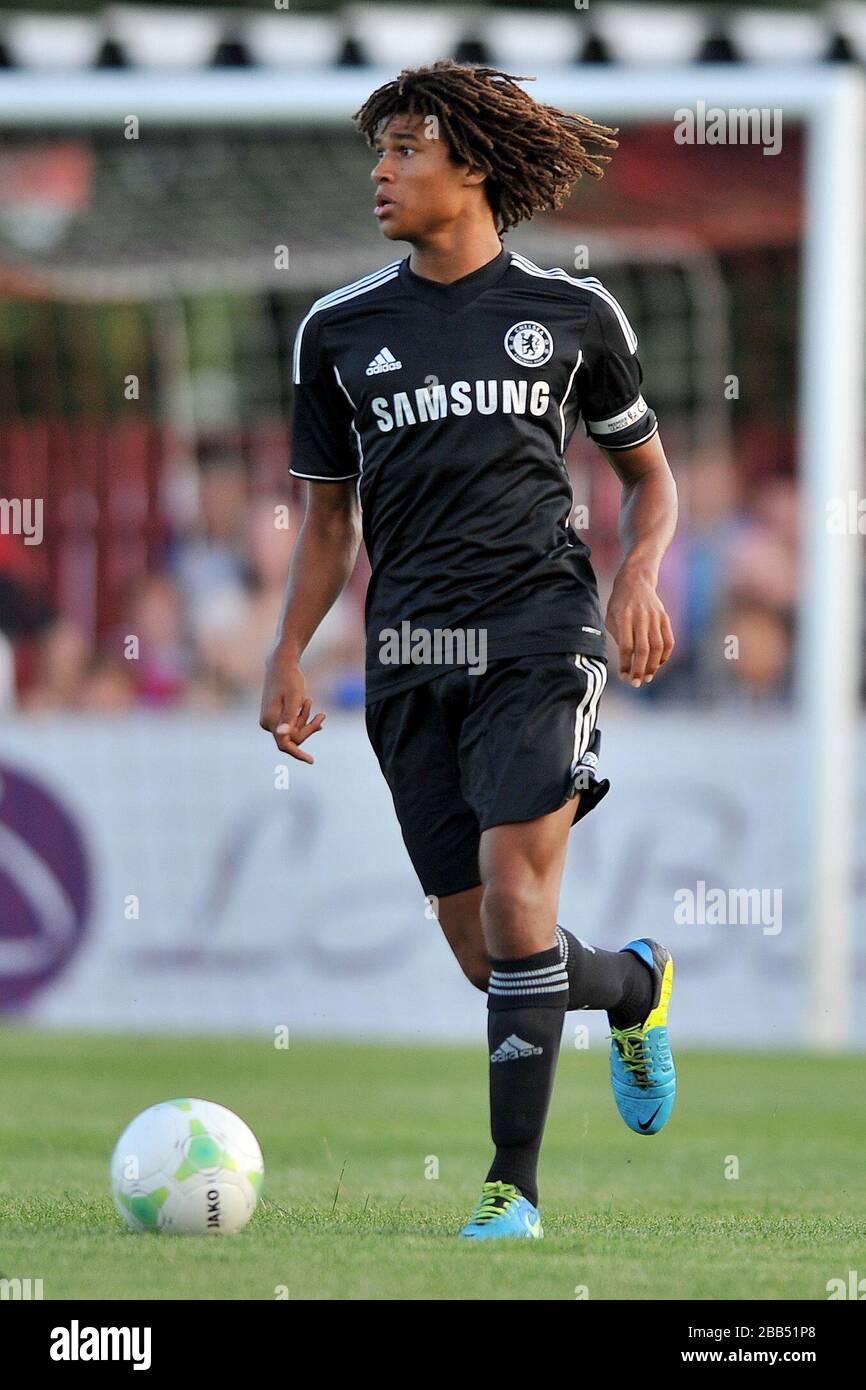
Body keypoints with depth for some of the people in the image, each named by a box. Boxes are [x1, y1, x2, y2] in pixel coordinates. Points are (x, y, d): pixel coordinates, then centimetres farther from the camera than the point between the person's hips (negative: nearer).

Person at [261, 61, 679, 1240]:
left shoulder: (572, 314, 6)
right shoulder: (341, 331, 11)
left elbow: (648, 473, 16)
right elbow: (329, 511, 17)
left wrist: (640, 578, -4)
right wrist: (288, 656, 5)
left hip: (540, 633, -3)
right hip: (411, 656, 3)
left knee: (513, 892, -20)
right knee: (486, 956, 2)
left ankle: (515, 1182, -14)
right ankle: (635, 985, 36)